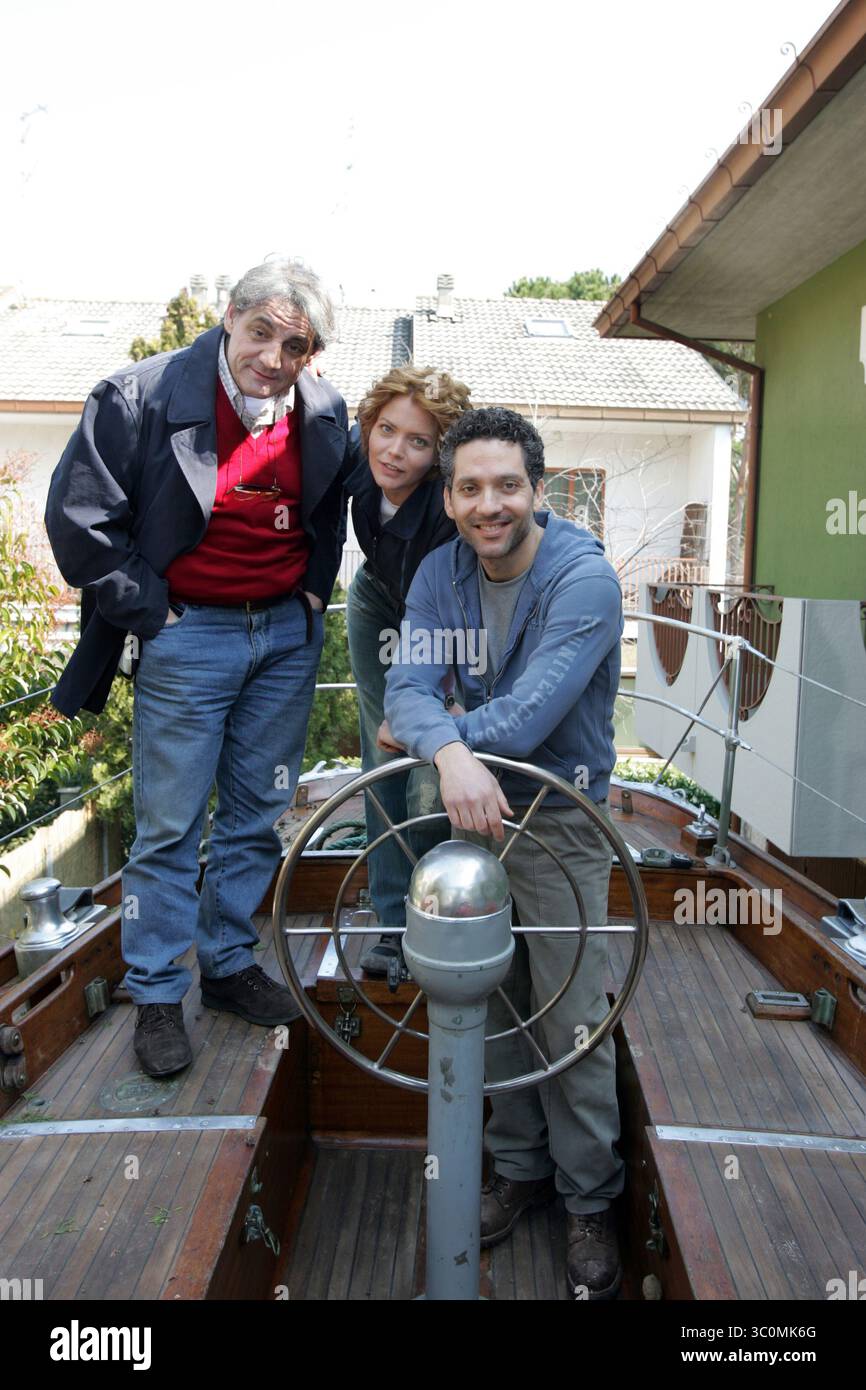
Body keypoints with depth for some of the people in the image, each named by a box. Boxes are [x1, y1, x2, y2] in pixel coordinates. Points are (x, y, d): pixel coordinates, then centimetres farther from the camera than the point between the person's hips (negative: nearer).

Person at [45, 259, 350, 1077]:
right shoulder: (141, 397, -12)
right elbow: (78, 517, -10)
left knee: (258, 815, 12)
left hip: (288, 636, 5)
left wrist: (314, 594, 8)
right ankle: (156, 998, 18)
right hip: (189, 636, -4)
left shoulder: (325, 416, 3)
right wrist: (152, 612, -9)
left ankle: (229, 964, 30)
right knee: (169, 824, 2)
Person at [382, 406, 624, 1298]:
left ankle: (590, 1202, 25)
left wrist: (415, 734, -15)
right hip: (471, 811, 5)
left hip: (559, 822, -5)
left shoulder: (584, 577, -20)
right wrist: (449, 750, -37)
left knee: (572, 1023, 3)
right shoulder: (441, 573, -3)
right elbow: (408, 688, -15)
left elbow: (529, 714, -29)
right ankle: (519, 1167, 36)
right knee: (493, 1005, 16)